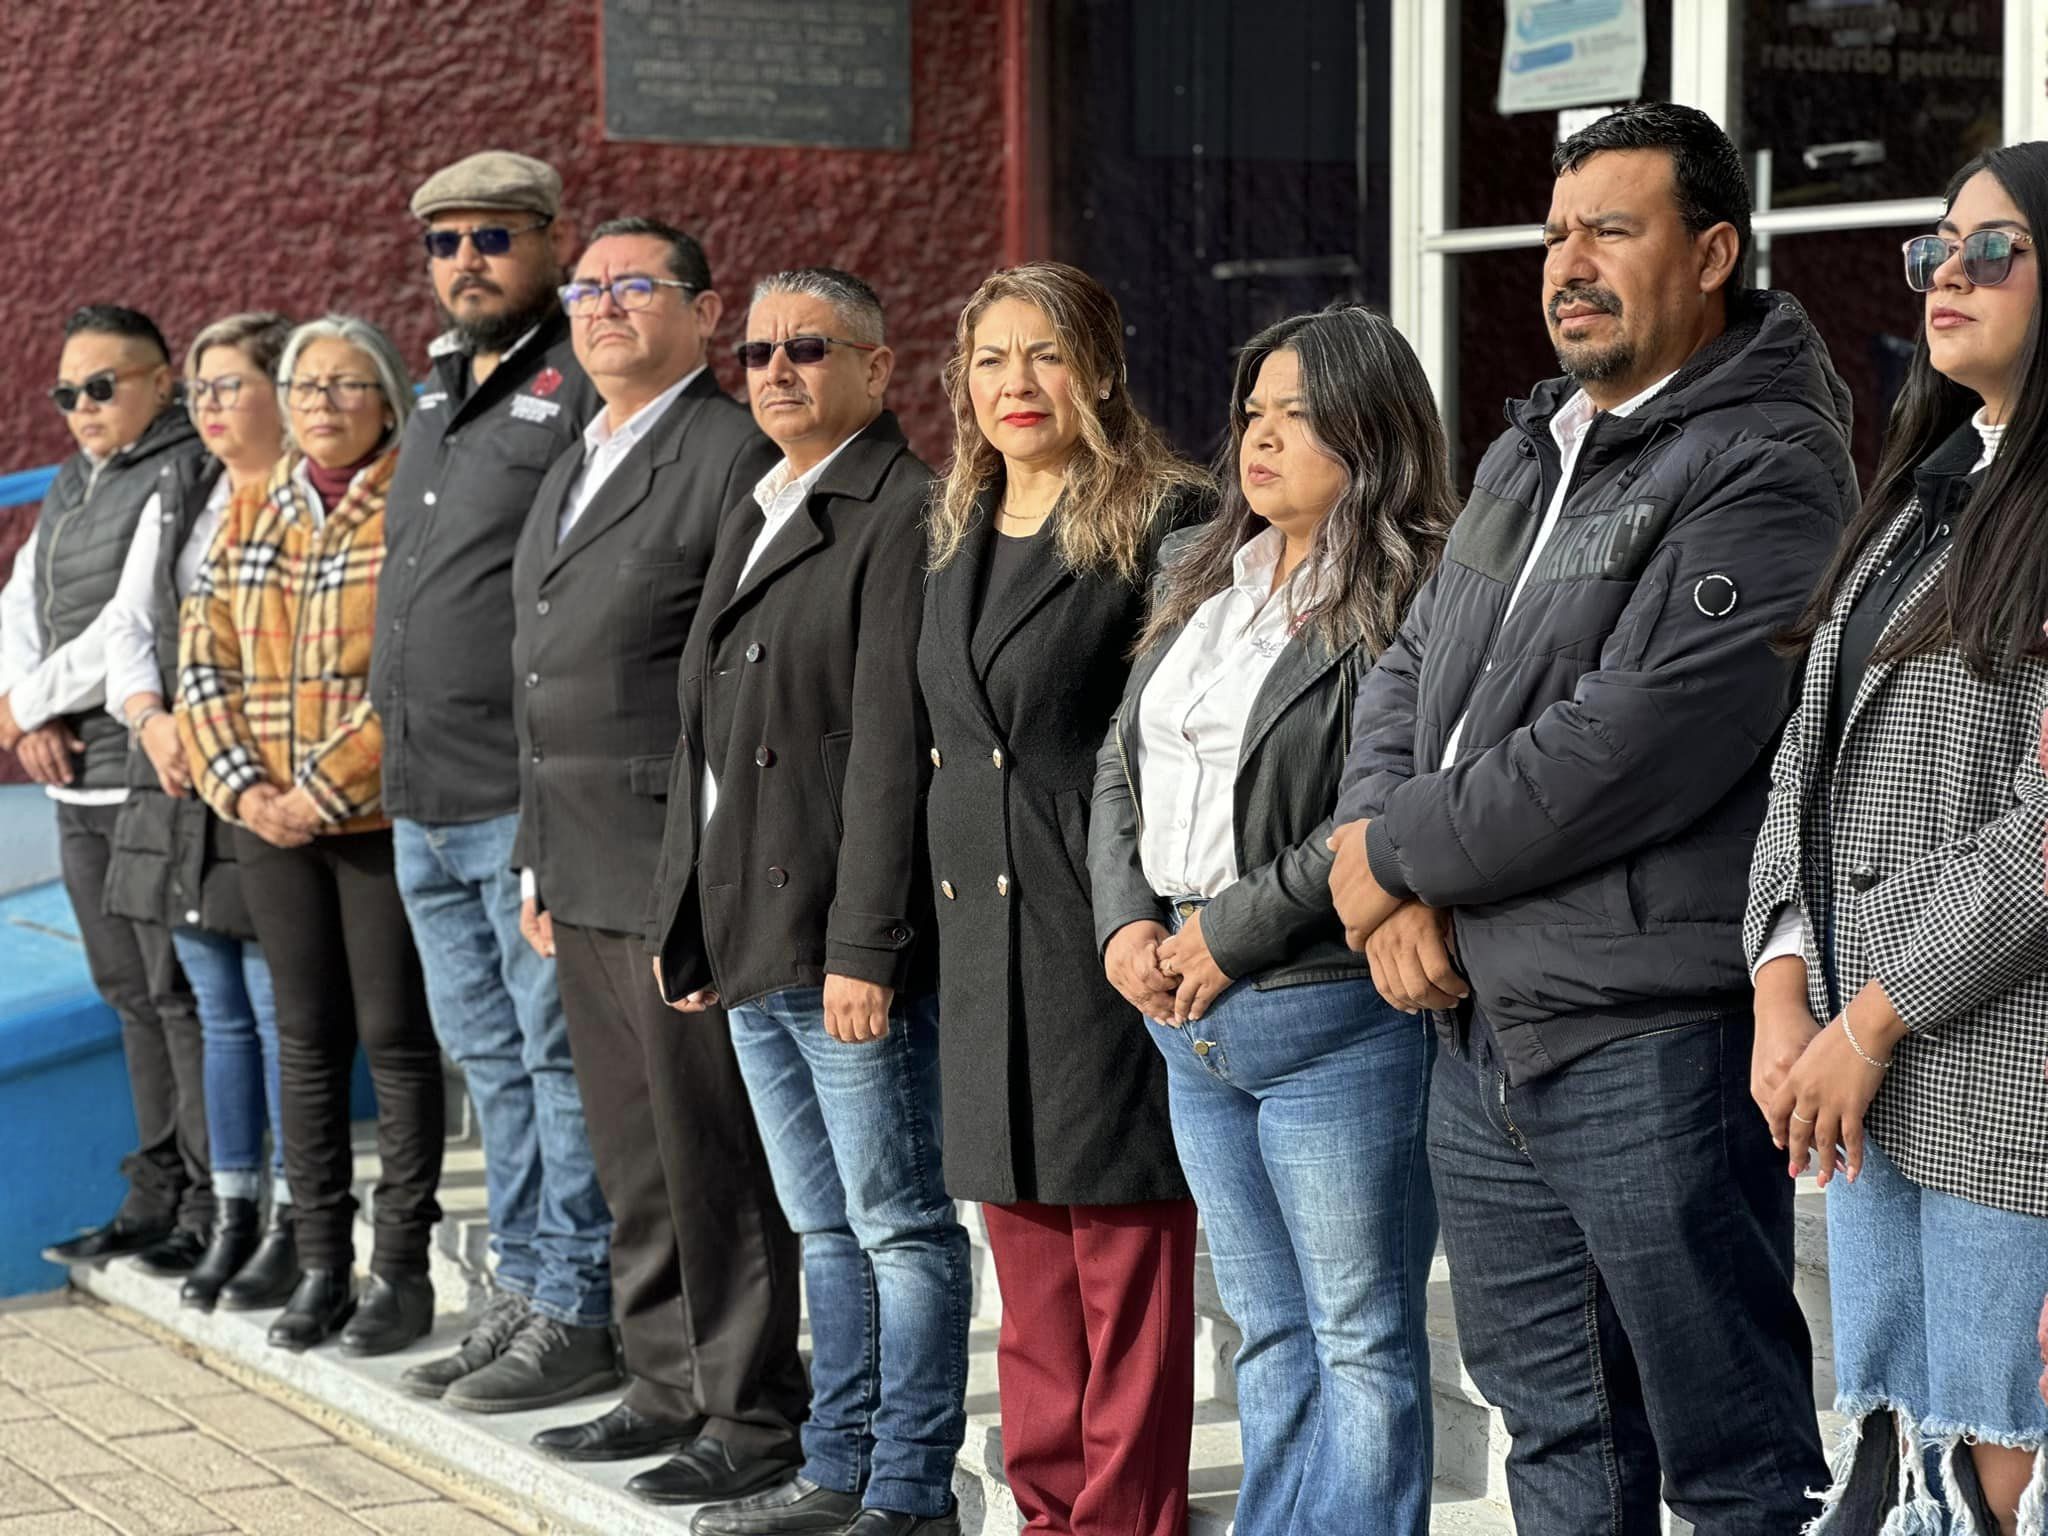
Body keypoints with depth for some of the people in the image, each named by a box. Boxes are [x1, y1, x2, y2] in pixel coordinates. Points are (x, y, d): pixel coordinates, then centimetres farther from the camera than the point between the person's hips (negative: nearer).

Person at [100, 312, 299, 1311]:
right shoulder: (176, 498, 15)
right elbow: (129, 622, 13)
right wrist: (154, 720, -4)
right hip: (180, 785, 7)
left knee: (280, 1008, -4)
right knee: (220, 1011, 11)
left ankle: (291, 1223, 5)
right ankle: (232, 1217, 18)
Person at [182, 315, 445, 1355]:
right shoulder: (250, 517, 11)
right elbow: (204, 660, 9)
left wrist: (327, 791, -16)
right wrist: (241, 786, -5)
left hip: (384, 817, -5)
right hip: (271, 823, 5)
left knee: (395, 1036, 0)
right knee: (306, 1037, 9)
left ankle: (401, 1268, 8)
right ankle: (320, 1265, 16)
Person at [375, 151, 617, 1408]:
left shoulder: (586, 389, -10)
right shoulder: (438, 394, 18)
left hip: (532, 799, -9)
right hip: (423, 800, 9)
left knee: (562, 1056, -2)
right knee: (489, 1057, 15)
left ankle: (583, 1308, 6)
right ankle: (524, 1288, 25)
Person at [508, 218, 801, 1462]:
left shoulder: (740, 455, -10)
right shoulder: (574, 470, 19)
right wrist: (540, 856, 21)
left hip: (686, 871, -9)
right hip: (586, 875, 9)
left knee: (714, 1153, -2)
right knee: (634, 1158, 15)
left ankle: (752, 1410, 7)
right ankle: (670, 1388, 25)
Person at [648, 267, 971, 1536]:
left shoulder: (905, 514, -11)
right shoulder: (756, 518, 18)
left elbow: (892, 745, -18)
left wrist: (864, 946, -21)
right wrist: (684, 920, 18)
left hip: (848, 949, -9)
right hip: (751, 942, 9)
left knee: (898, 1224, 0)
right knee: (825, 1226, 16)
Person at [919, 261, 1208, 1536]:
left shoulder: (1162, 524, -8)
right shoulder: (960, 539, 16)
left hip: (1107, 939, -7)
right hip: (986, 943, 7)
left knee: (1127, 1259, -2)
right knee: (1029, 1266, 13)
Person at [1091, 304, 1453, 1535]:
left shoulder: (1408, 601, -13)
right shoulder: (1203, 581, 13)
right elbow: (1122, 763, 14)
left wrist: (1235, 928, -17)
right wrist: (1127, 921, -1)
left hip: (1335, 1016, -8)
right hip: (1189, 1019, 8)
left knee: (1361, 1337, 2)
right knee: (1268, 1332, 17)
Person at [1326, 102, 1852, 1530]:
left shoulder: (1763, 472, -13)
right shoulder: (1528, 451, 17)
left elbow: (1623, 752, -21)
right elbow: (1409, 673, 16)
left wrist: (1394, 850, -9)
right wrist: (1401, 895, -3)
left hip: (1652, 1040, -8)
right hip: (1479, 1029, 9)